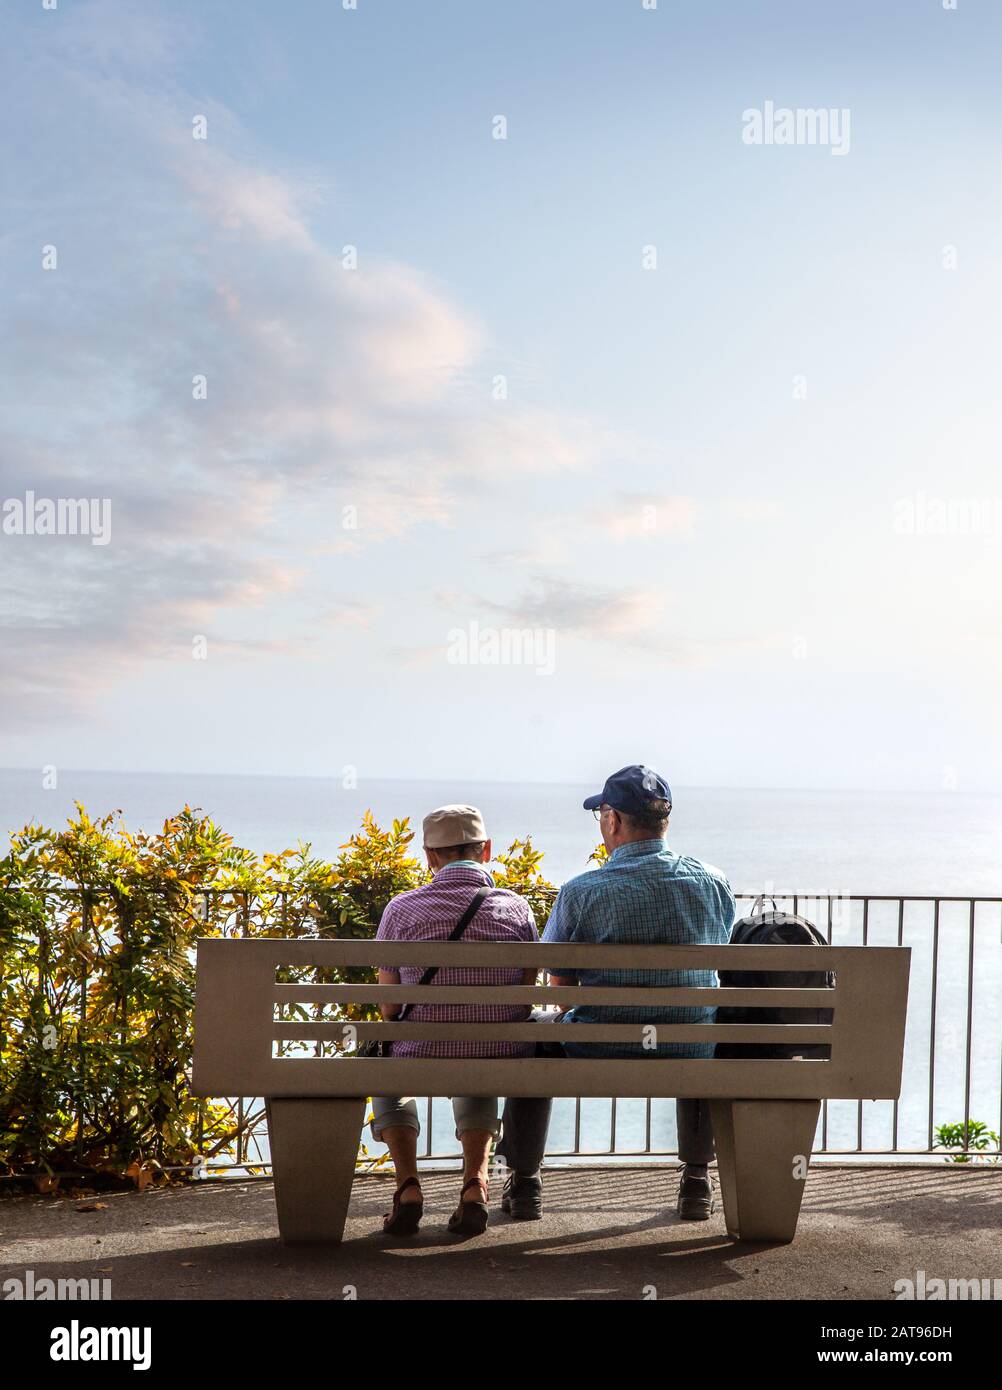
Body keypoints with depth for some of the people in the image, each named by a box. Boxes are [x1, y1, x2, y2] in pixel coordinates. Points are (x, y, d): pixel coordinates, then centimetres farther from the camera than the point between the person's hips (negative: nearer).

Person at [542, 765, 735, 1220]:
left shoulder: (581, 892, -13)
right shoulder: (714, 884, -3)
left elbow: (560, 985, -3)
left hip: (597, 1055, -2)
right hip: (687, 1056, 2)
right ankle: (697, 1180, 42)